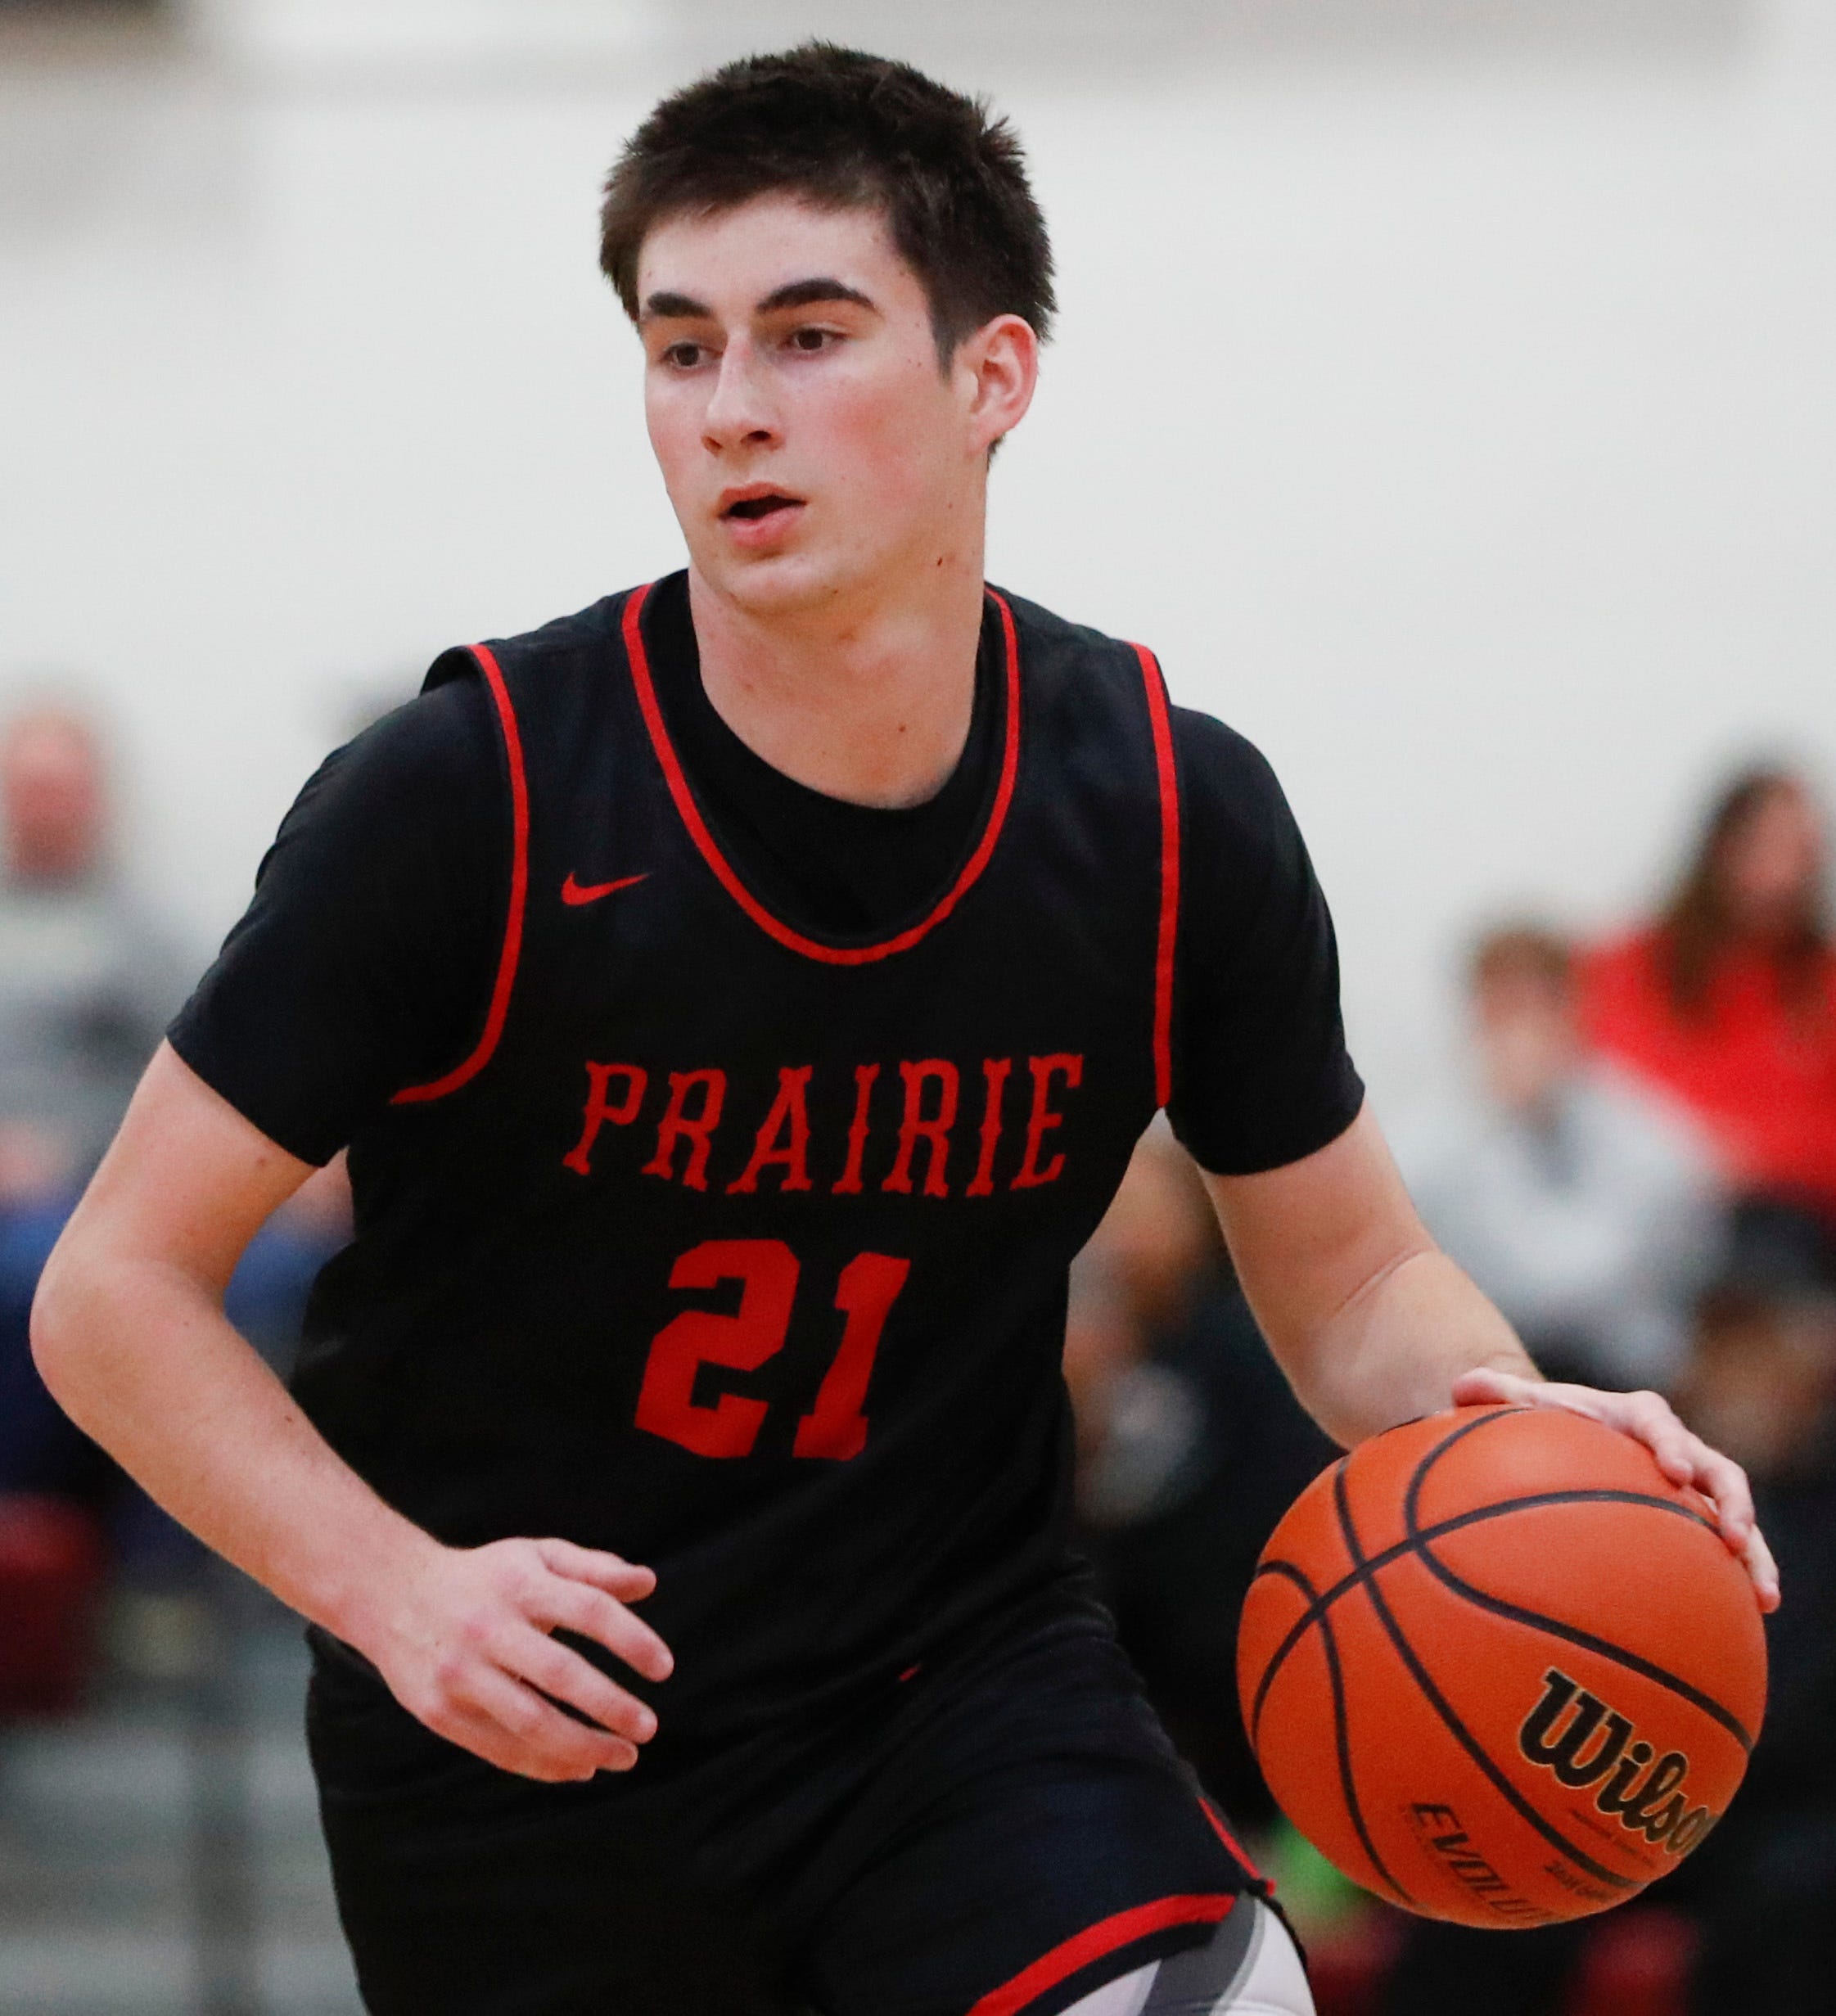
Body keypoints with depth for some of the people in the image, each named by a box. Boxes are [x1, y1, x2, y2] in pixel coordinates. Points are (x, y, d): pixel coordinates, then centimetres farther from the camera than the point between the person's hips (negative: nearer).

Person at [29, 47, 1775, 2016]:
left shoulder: (1173, 817, -7)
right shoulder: (466, 799, -16)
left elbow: (1350, 1278, 6)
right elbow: (117, 1288, -10)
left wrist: (1510, 1426, -17)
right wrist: (398, 1591, -25)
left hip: (964, 1678, 1)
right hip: (522, 1765, -1)